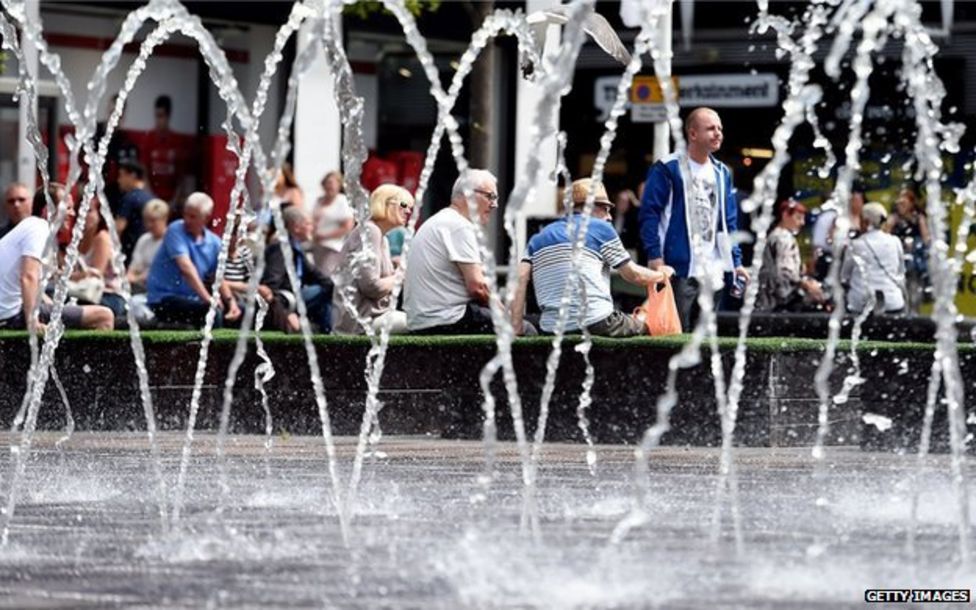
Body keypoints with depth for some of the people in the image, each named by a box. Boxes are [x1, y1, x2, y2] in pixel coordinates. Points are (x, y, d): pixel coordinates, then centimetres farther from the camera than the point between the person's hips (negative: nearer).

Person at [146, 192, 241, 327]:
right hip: (163, 299, -7)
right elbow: (186, 267, -22)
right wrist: (208, 299, -28)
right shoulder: (176, 231, -11)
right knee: (210, 311, -30)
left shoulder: (214, 242, 7)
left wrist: (231, 302, -7)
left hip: (191, 298, 7)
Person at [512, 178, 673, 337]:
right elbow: (633, 274, 9)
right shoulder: (600, 228, 6)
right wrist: (662, 274, 29)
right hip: (596, 323, -4)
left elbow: (520, 280, 3)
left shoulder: (539, 238, 19)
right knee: (643, 327, 16)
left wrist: (516, 326, -1)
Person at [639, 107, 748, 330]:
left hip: (713, 272, 6)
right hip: (679, 269, -6)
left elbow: (729, 224, 18)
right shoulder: (668, 169, -5)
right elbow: (649, 213, -8)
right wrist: (654, 256, -15)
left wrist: (736, 262, 10)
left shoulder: (722, 173, 15)